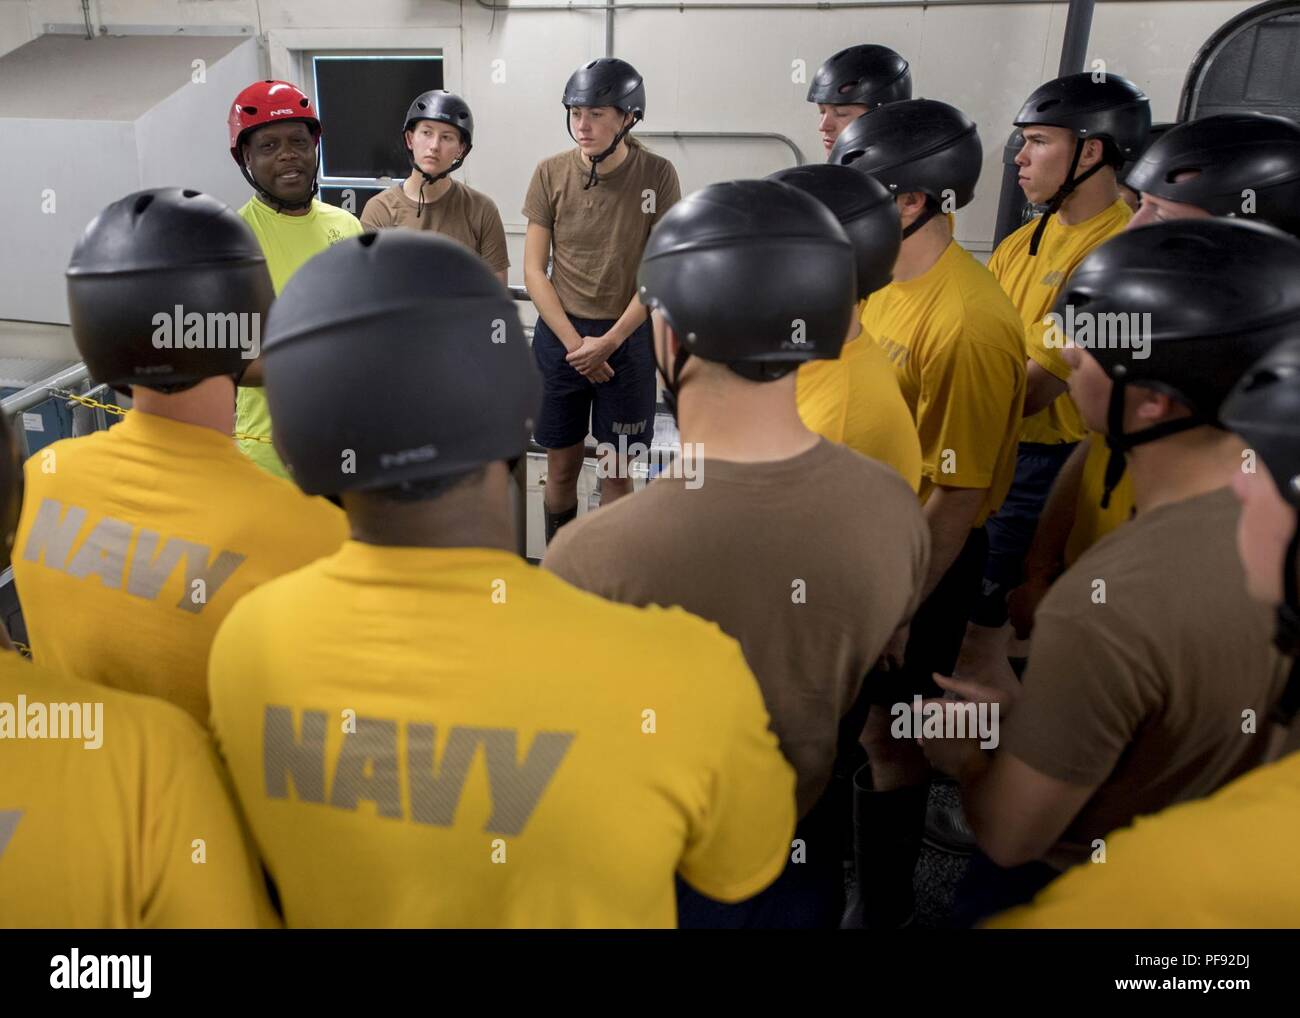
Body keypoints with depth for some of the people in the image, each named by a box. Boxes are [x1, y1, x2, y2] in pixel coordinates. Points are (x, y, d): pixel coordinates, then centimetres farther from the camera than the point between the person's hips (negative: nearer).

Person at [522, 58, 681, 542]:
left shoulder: (658, 175, -6)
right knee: (561, 464, 11)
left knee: (616, 469, 6)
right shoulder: (550, 173, -3)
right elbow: (534, 271, -1)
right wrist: (574, 341, -10)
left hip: (627, 335, -1)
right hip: (559, 332, 1)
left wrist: (608, 341, -12)